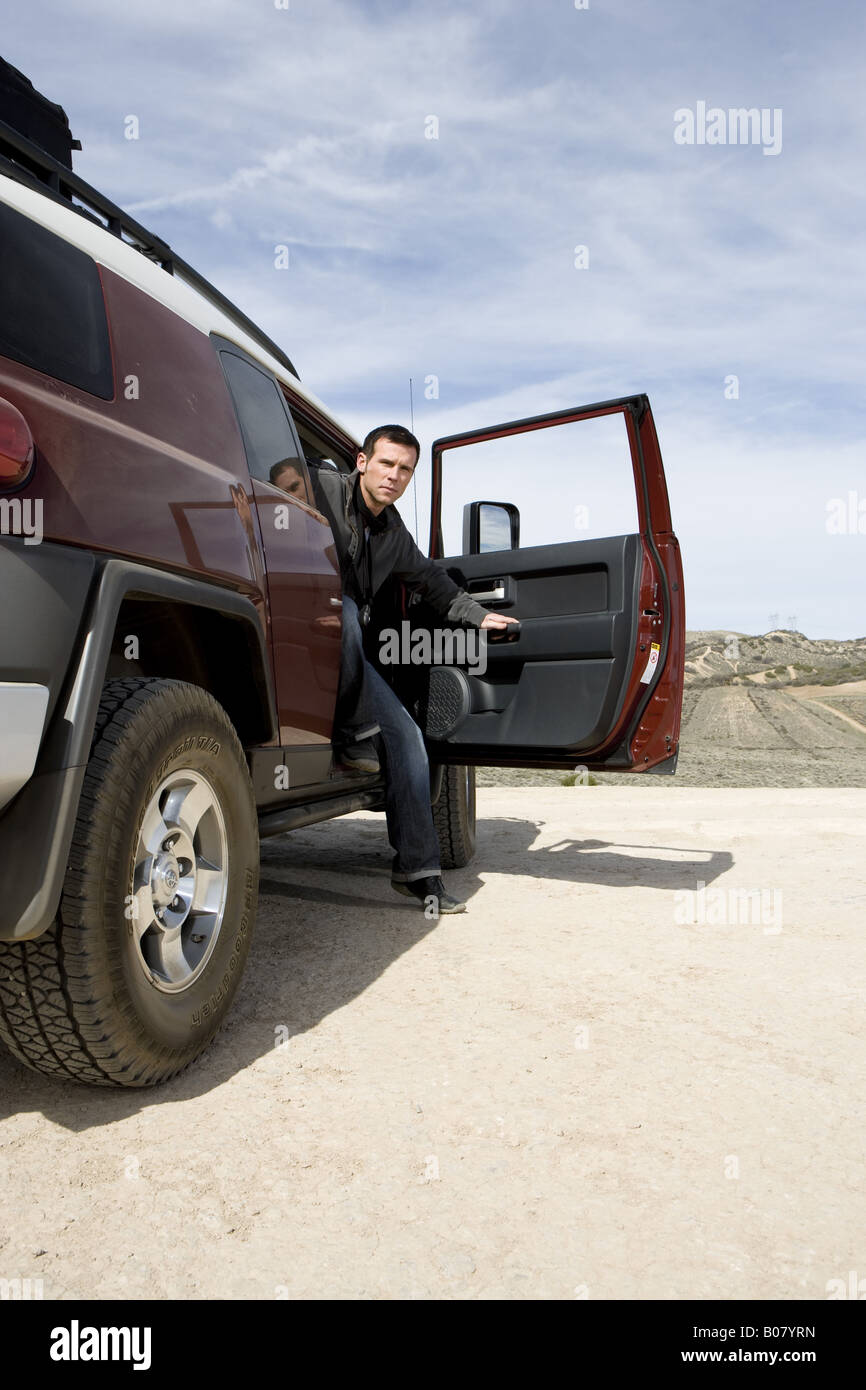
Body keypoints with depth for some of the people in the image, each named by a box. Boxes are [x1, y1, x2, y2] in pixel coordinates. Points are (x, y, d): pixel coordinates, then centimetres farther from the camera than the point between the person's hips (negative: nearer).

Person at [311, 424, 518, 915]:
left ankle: (418, 869, 2)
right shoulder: (322, 489, -8)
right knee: (344, 606, -37)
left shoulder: (393, 532, 13)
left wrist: (478, 615, 26)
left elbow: (430, 578, 28)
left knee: (406, 733, -5)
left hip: (347, 655, 6)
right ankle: (356, 734, -26)